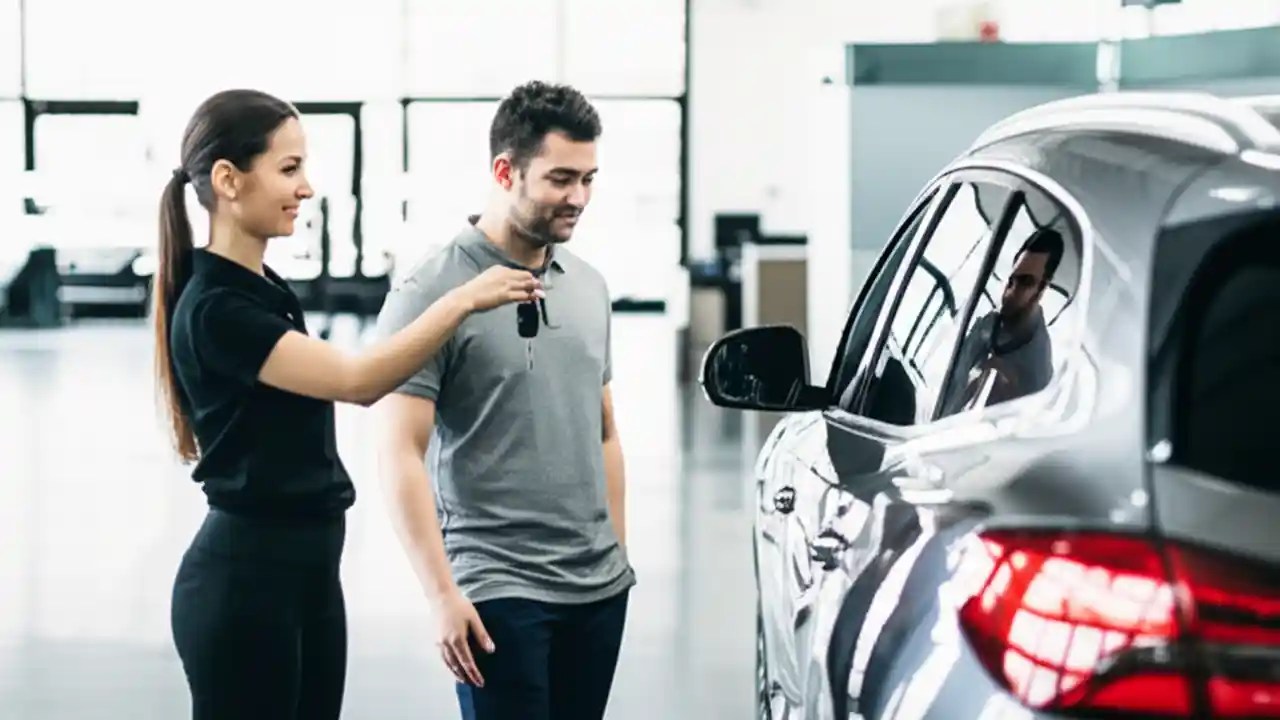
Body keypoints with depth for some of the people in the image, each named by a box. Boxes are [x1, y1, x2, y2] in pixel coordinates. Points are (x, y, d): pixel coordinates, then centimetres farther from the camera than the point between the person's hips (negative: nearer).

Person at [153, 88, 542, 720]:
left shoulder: (265, 289, 12)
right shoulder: (213, 308, -18)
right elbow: (355, 380, -25)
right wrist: (462, 299, -21)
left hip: (307, 573, 9)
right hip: (242, 583, -9)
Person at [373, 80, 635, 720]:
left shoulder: (589, 287, 12)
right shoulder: (432, 294, -9)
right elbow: (401, 456, -13)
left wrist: (618, 552, 16)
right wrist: (442, 594, -17)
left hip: (600, 588, 6)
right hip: (500, 591, -6)